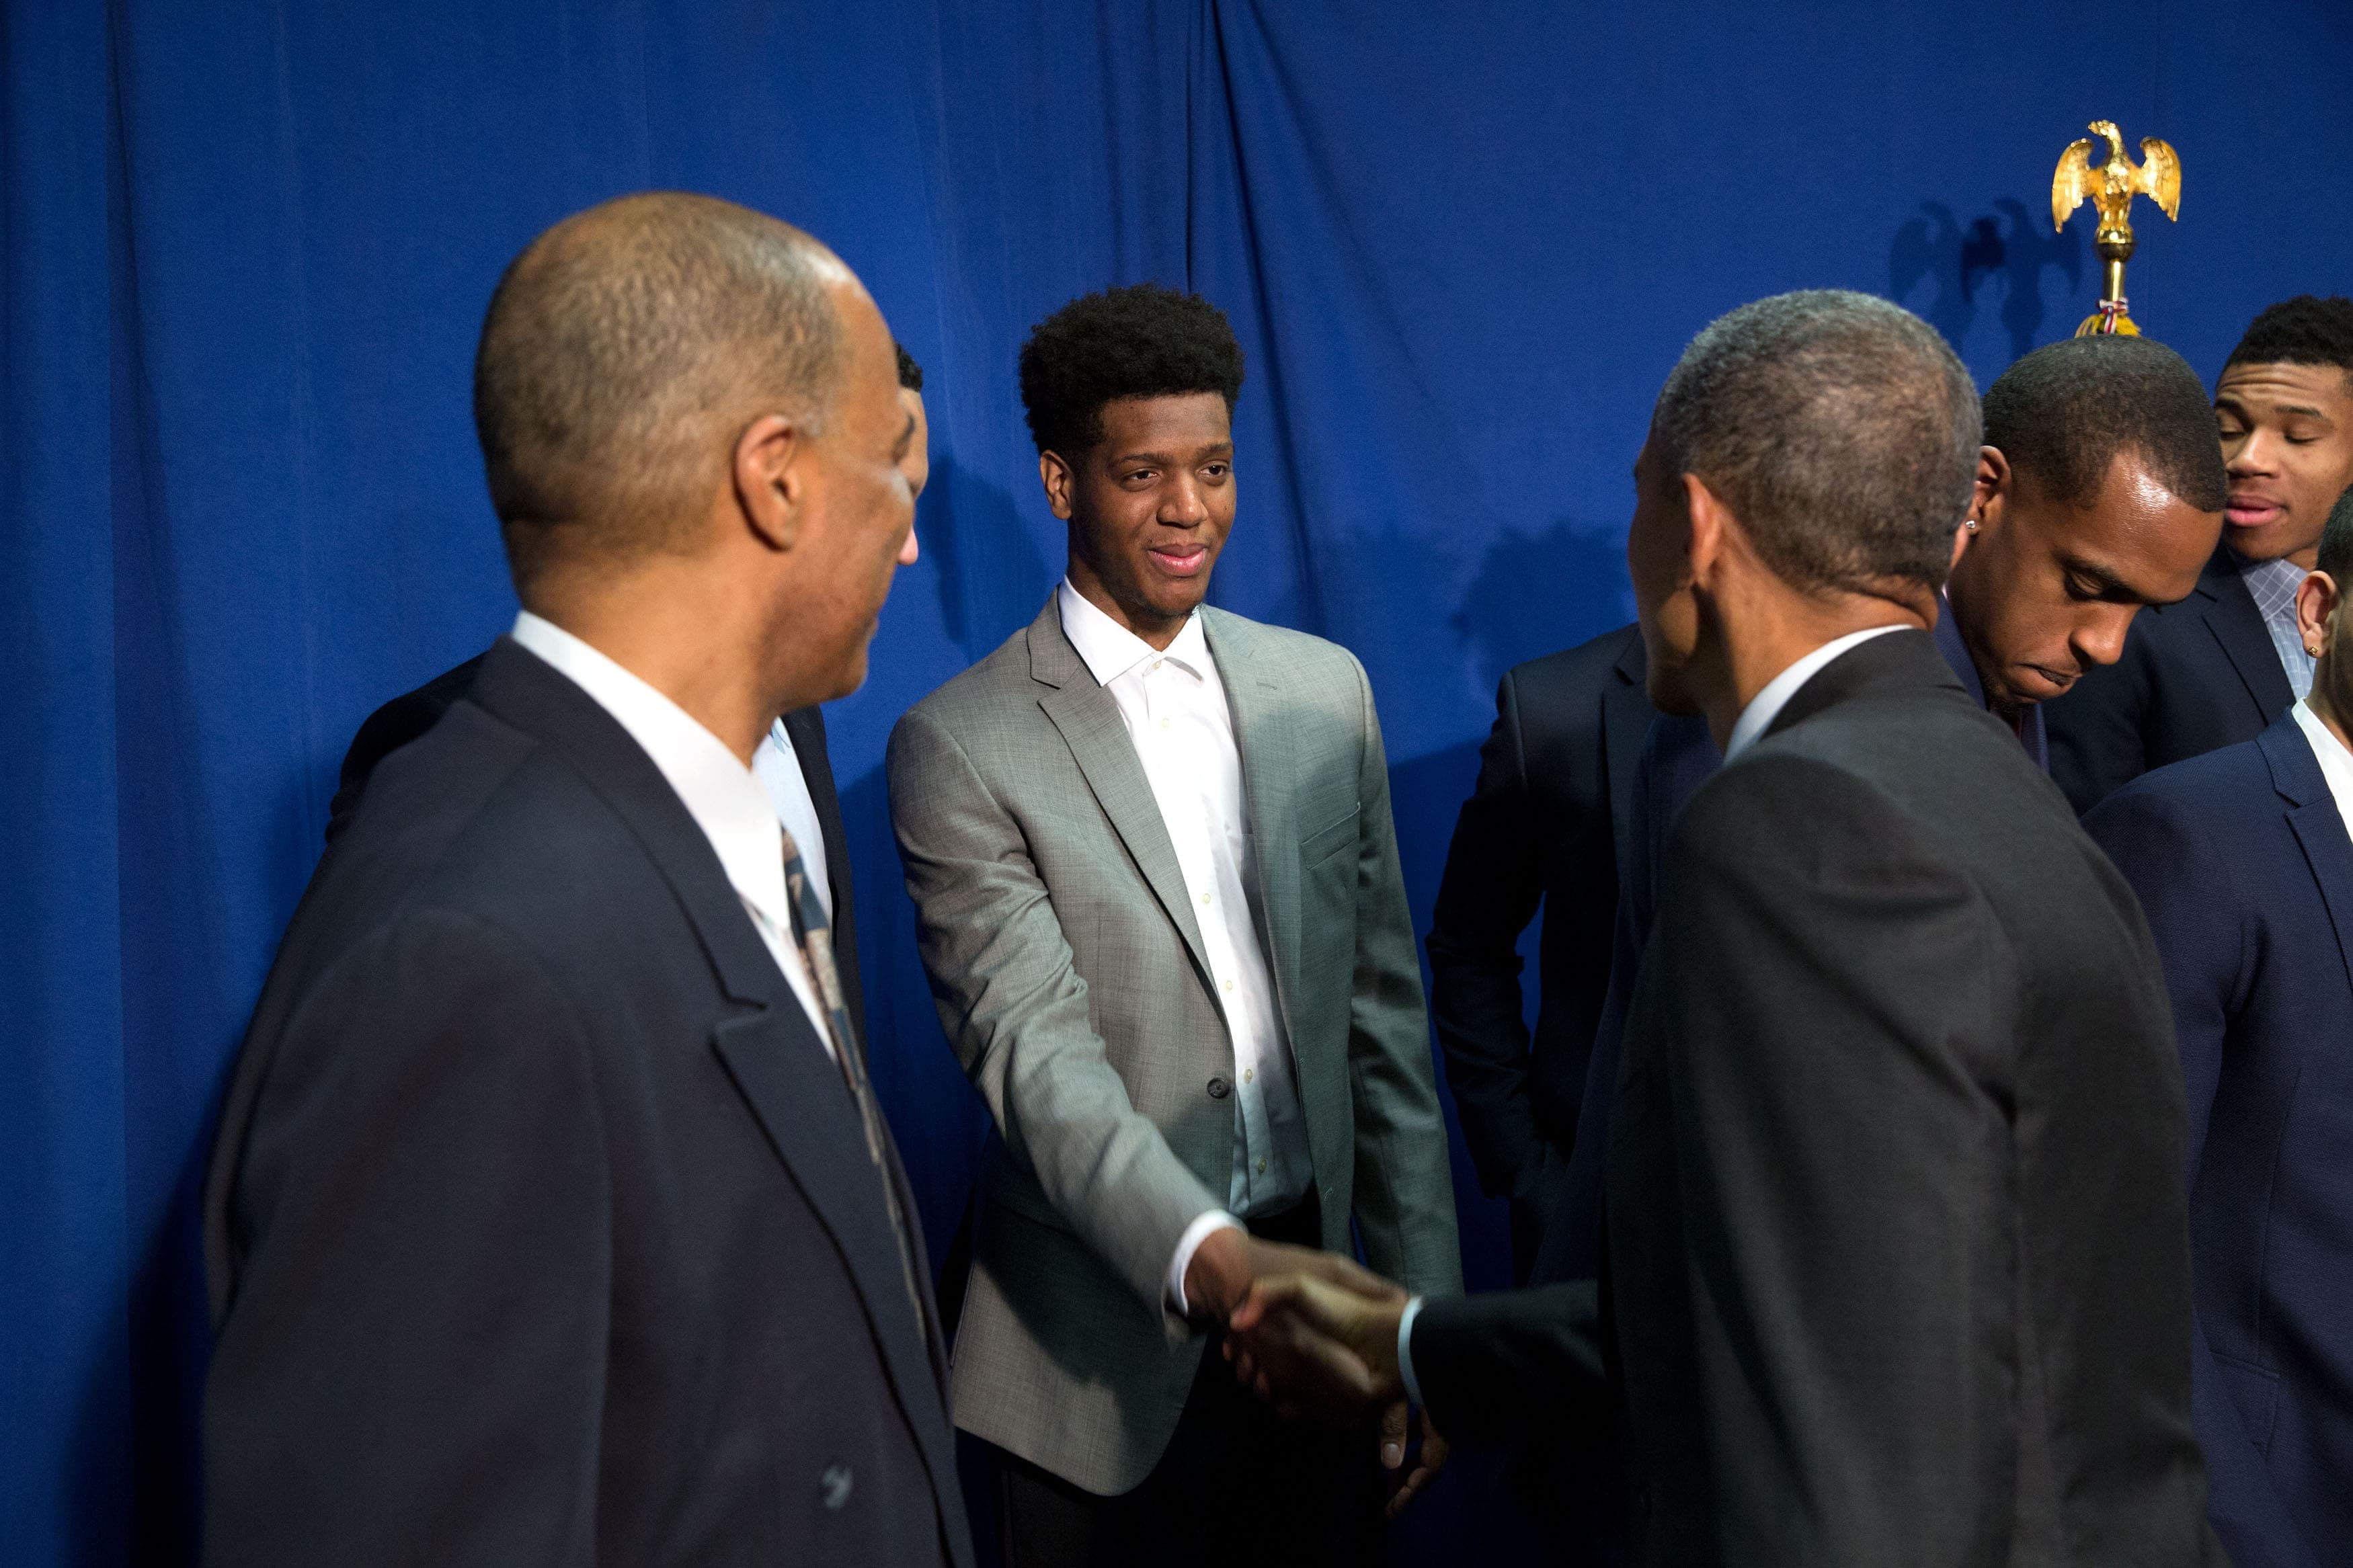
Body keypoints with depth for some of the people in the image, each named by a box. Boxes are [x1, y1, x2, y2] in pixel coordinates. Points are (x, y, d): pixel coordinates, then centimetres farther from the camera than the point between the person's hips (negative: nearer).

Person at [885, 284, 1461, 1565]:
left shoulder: (1324, 690, 7)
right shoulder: (958, 749, -9)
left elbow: (1383, 1016, 8)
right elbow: (1034, 1052, -19)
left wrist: (1424, 1313, 5)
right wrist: (1213, 1260, -34)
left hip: (1318, 1287, 4)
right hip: (1112, 1355, -4)